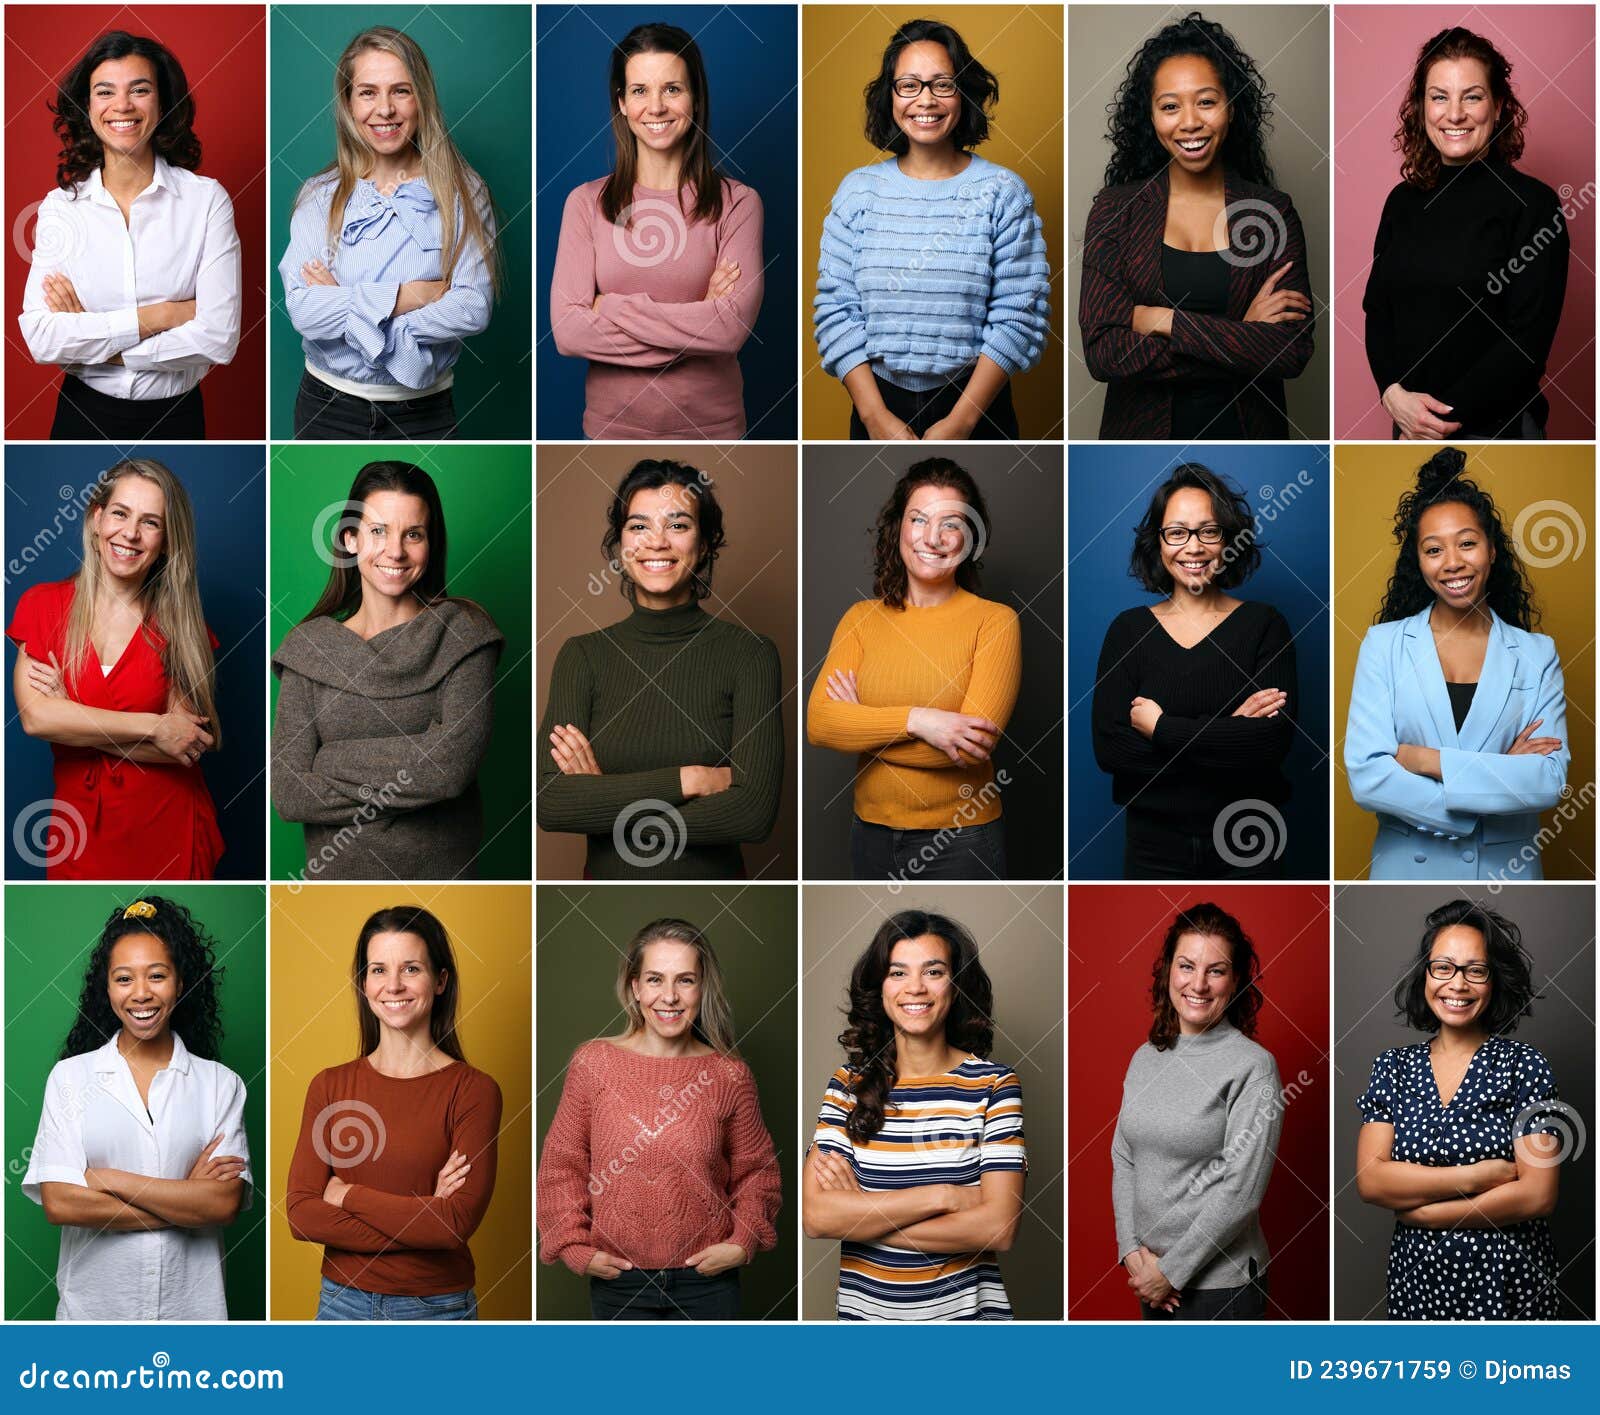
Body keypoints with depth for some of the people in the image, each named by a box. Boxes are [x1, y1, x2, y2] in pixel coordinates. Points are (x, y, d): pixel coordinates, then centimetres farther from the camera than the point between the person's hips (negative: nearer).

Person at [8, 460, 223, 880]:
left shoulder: (178, 623, -2)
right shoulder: (43, 604, -1)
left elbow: (184, 749, -12)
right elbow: (35, 717, -15)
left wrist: (71, 718, -15)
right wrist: (152, 726, -17)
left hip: (167, 828, 0)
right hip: (80, 829, 0)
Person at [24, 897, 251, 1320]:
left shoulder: (220, 1084, 0)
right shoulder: (71, 1076, -1)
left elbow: (226, 1204, -11)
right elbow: (58, 1202, -11)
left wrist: (108, 1180, -13)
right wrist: (186, 1203, -12)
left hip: (192, 1302, 0)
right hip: (93, 1302, 0)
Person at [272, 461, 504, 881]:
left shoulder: (462, 631, -7)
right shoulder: (309, 646, -2)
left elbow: (454, 764, -20)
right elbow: (288, 793, -10)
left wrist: (331, 762, -15)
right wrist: (408, 785, -15)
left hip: (441, 868, -2)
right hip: (337, 870, 2)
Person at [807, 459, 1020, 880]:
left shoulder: (995, 621, -9)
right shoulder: (861, 618, 3)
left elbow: (972, 744, -19)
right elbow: (818, 723, -10)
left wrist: (860, 723, -11)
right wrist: (914, 720, -23)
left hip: (959, 840, -4)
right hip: (871, 832, 4)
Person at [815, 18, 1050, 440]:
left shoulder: (1003, 193, -4)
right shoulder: (857, 191, 1)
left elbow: (1019, 318, -9)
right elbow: (835, 309, -2)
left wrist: (961, 420, -16)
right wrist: (876, 416, -12)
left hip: (976, 407, -1)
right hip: (877, 406, 2)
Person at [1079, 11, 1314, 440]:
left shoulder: (1273, 211, -5)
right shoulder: (1115, 209, -6)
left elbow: (1293, 352, -15)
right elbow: (1101, 352, -16)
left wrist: (1164, 321, -19)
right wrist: (1241, 338, -19)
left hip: (1246, 431, 1)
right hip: (1144, 428, 0)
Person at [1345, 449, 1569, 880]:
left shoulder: (1536, 654, -2)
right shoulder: (1383, 645, -4)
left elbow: (1551, 780, -13)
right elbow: (1365, 776, -14)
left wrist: (1425, 760, -18)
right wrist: (1501, 777, -17)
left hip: (1505, 869, 1)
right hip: (1407, 865, -1)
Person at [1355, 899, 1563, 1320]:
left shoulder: (1524, 1064, -7)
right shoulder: (1393, 1067, 3)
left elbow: (1538, 1195, -15)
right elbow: (1370, 1181, -8)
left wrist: (1420, 1211, -12)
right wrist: (1476, 1177, -17)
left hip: (1508, 1284, -3)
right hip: (1417, 1277, 3)